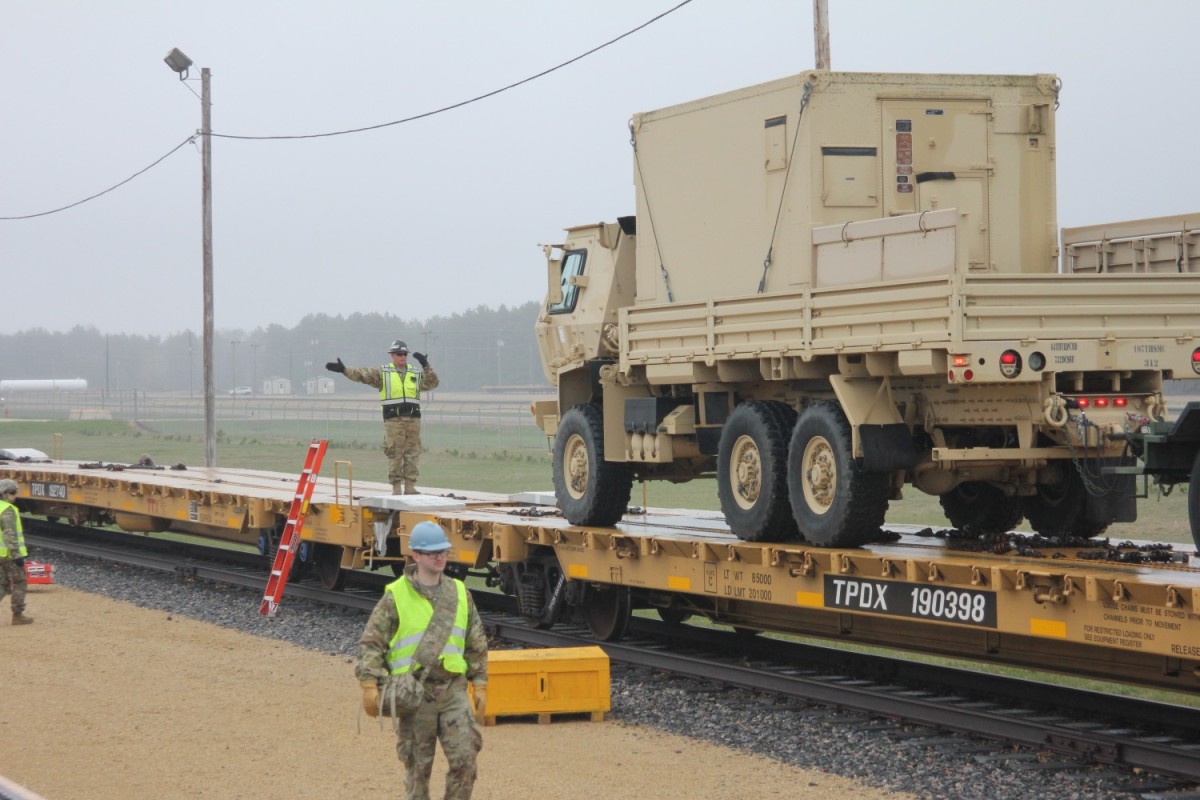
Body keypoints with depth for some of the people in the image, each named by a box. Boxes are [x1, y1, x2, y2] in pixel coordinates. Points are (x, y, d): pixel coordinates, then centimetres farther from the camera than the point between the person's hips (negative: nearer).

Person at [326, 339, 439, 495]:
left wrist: (426, 366, -5)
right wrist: (344, 370, -9)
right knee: (394, 454, -3)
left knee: (412, 453, 2)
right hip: (393, 420, -3)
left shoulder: (416, 373, 14)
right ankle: (396, 487, 1)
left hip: (413, 420, 3)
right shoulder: (382, 372, 7)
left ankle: (410, 486, 7)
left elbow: (432, 383, 7)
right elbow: (362, 374, 1)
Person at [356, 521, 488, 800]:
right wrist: (369, 685, -11)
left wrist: (479, 684, 11)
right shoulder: (396, 596, -3)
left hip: (453, 688, 3)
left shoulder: (459, 593, 9)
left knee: (465, 758, -5)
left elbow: (476, 644, 16)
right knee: (418, 765, 5)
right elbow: (371, 643, -3)